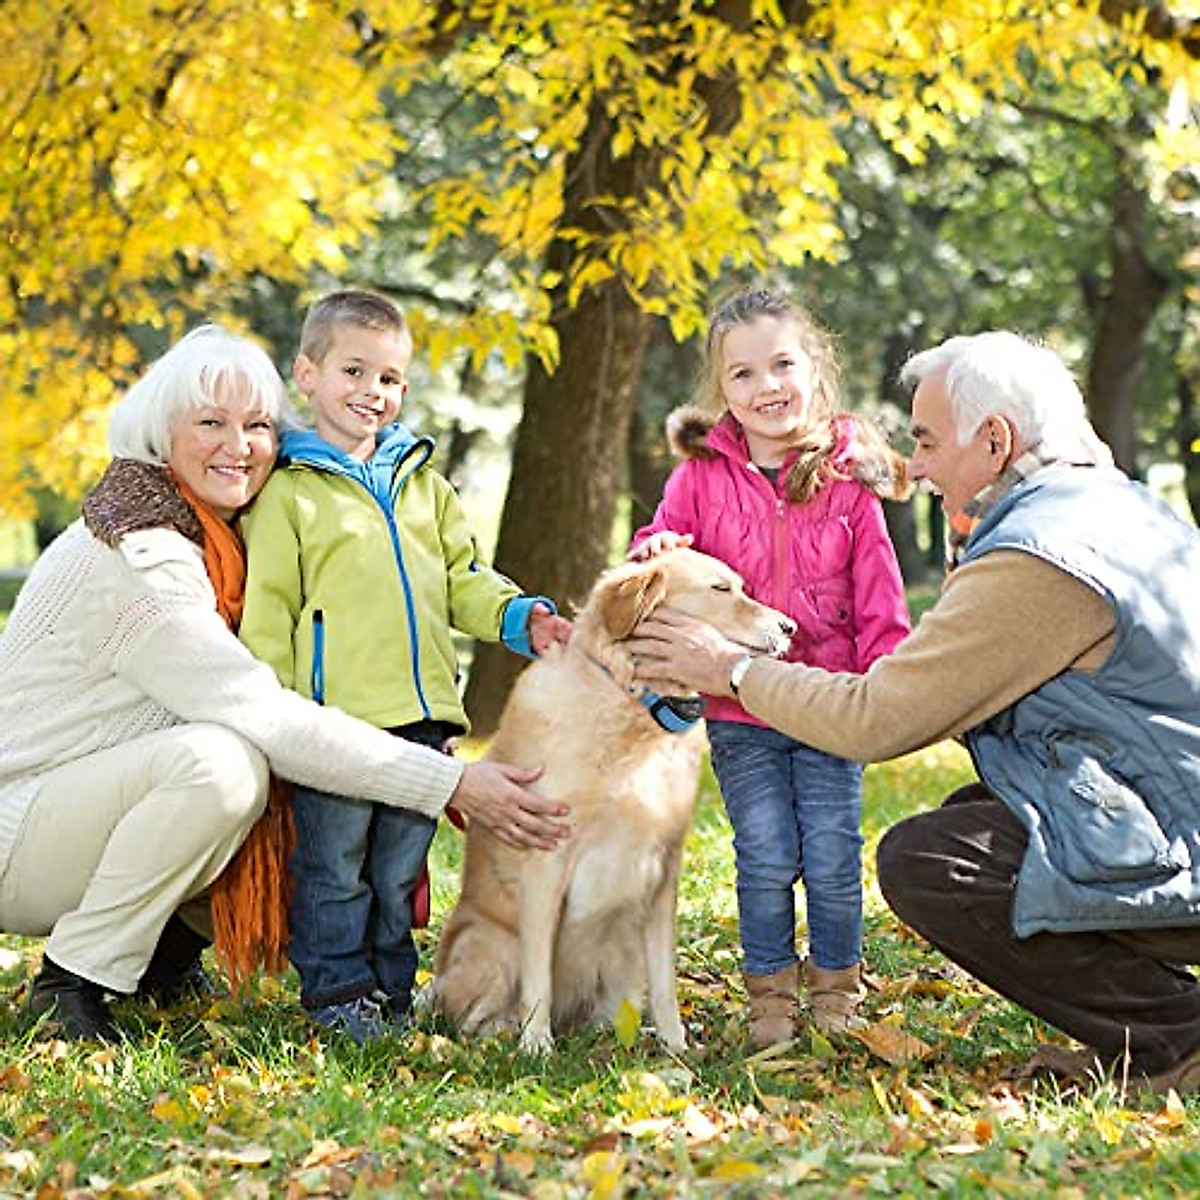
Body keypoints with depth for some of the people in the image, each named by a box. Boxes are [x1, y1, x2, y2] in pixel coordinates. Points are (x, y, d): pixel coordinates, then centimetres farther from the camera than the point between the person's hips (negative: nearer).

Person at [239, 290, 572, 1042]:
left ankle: (393, 985, 25)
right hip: (336, 714, -5)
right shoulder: (289, 491, -1)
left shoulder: (424, 485, 16)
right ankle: (337, 989, 14)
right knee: (334, 866, 2)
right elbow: (267, 613, -3)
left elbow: (463, 580, 18)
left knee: (401, 867, 13)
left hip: (421, 713, 5)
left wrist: (520, 616, -1)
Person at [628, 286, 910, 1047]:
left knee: (834, 858, 4)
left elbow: (879, 593, 1)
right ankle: (770, 993, 21)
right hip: (739, 710, 0)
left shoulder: (847, 476, -2)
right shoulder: (701, 473, -2)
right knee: (765, 861, 4)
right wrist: (656, 555, -18)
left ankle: (837, 988, 24)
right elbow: (661, 547, 7)